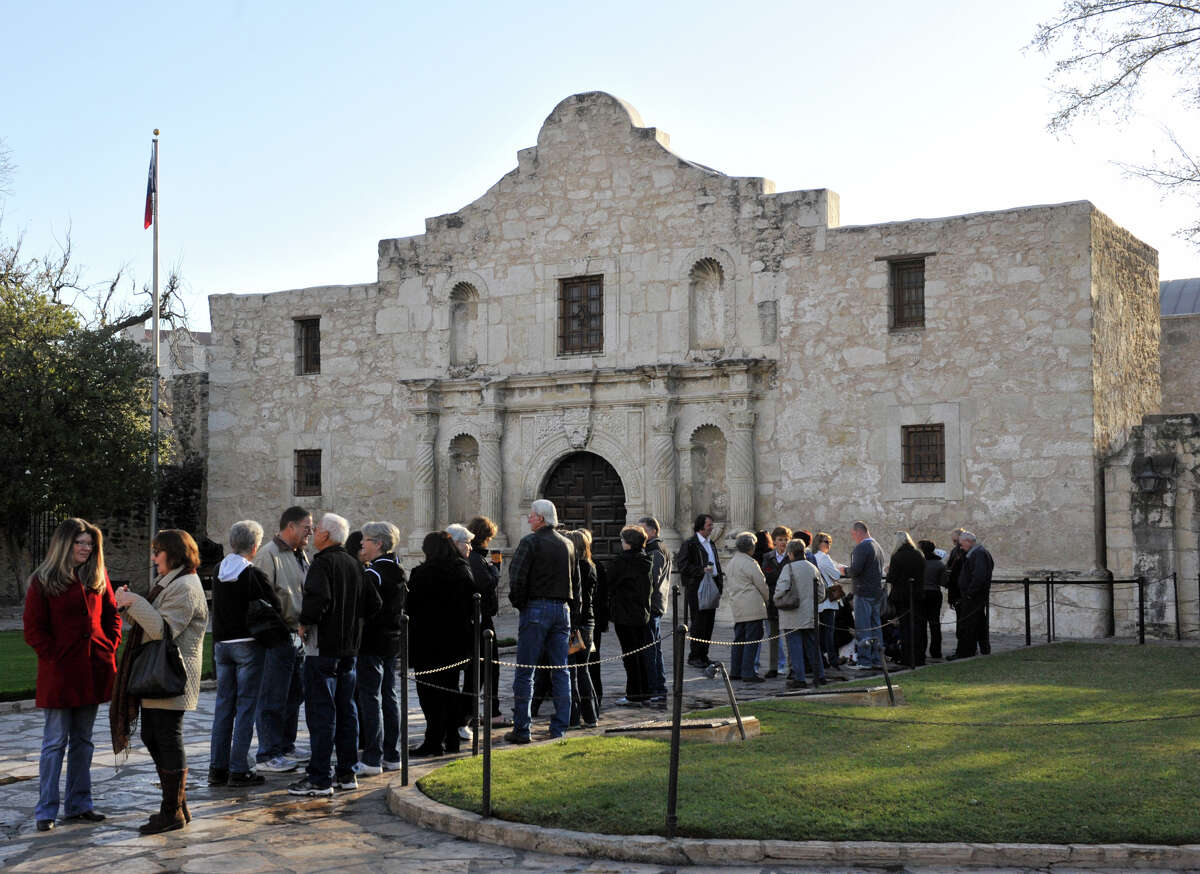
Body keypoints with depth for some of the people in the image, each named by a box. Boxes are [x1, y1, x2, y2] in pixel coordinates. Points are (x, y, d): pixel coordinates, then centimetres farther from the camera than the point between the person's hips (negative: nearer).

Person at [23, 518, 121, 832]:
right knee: (55, 742, -2)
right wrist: (57, 656, -11)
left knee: (83, 741, 12)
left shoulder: (98, 577, 9)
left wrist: (110, 649, 4)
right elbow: (33, 629, -5)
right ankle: (46, 811, 4)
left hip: (93, 672, 5)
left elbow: (112, 615, 16)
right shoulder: (43, 581, -4)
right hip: (59, 674, -5)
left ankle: (79, 805, 20)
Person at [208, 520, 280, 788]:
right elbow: (274, 607, -9)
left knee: (223, 703, 11)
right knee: (246, 705, 0)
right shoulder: (254, 575, -14)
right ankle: (239, 769, 0)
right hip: (248, 644, -6)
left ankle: (217, 768, 13)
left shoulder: (219, 572, 4)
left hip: (221, 643, 6)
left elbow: (219, 606, 12)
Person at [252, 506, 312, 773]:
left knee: (294, 695, 16)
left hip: (297, 636, 9)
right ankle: (268, 754, 2)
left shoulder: (300, 556, 16)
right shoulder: (269, 555, -12)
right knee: (273, 698, -4)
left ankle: (286, 746, 27)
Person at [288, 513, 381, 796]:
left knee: (320, 712, -5)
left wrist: (304, 624, -14)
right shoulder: (355, 564, 12)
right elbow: (374, 603, 14)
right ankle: (346, 773, 19)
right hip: (349, 646, 8)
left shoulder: (322, 563, -13)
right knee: (346, 710, 13)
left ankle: (320, 779, -4)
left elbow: (318, 598, -29)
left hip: (322, 648, -8)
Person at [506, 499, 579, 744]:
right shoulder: (567, 544, 13)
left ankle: (521, 730, -1)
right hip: (562, 609, 6)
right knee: (560, 671, 8)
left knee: (524, 671, -1)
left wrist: (519, 603, -2)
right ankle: (559, 729, 9)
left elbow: (516, 578, -15)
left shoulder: (530, 542, -8)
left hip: (536, 608, -6)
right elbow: (576, 581, 17)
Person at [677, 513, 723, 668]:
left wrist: (720, 578, 12)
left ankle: (703, 655, 14)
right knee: (698, 622, -7)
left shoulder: (710, 543, 18)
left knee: (709, 622, 7)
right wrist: (702, 570, -21)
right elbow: (683, 565, -13)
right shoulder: (689, 544, -7)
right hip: (696, 587, -8)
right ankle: (694, 657, 0)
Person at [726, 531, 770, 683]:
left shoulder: (732, 562, 16)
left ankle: (735, 671, 15)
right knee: (752, 640, -6)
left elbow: (727, 584, 22)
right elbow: (761, 585, -7)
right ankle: (748, 673, -8)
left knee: (738, 639, 13)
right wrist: (768, 599, 8)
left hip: (737, 607, 9)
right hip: (752, 607, -9)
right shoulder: (750, 564, -11)